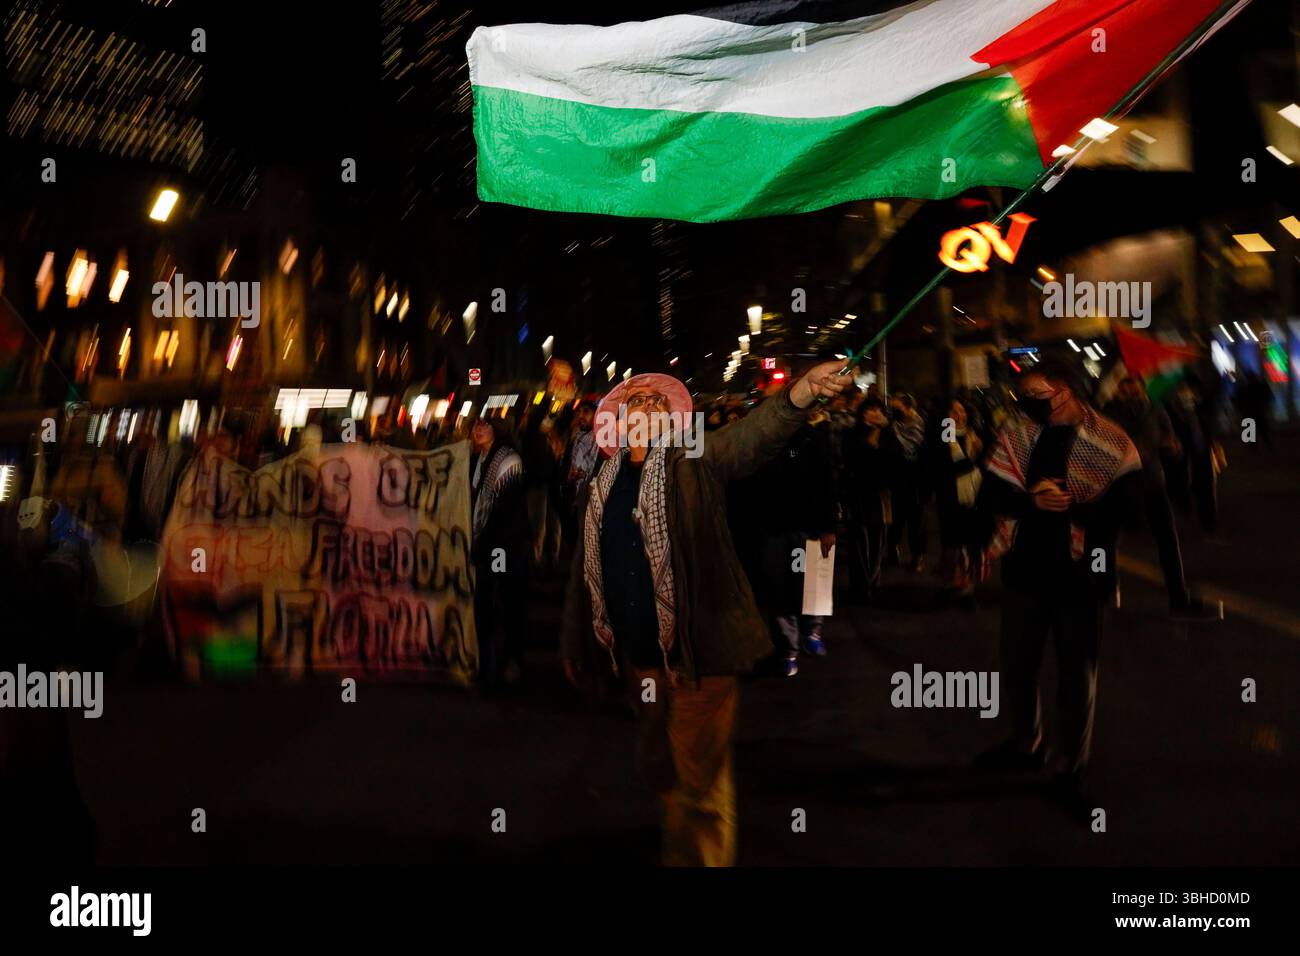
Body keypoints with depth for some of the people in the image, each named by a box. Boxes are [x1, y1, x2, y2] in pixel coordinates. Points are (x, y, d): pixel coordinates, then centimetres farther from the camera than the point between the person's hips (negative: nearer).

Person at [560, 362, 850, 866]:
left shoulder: (695, 462, -4)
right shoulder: (600, 487, 9)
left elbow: (752, 434, -22)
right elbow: (585, 568, 15)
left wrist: (801, 392, -41)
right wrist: (574, 645, 16)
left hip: (695, 647, -5)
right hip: (637, 653, 5)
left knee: (698, 780, -1)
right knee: (660, 768, 21)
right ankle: (678, 853, 41)